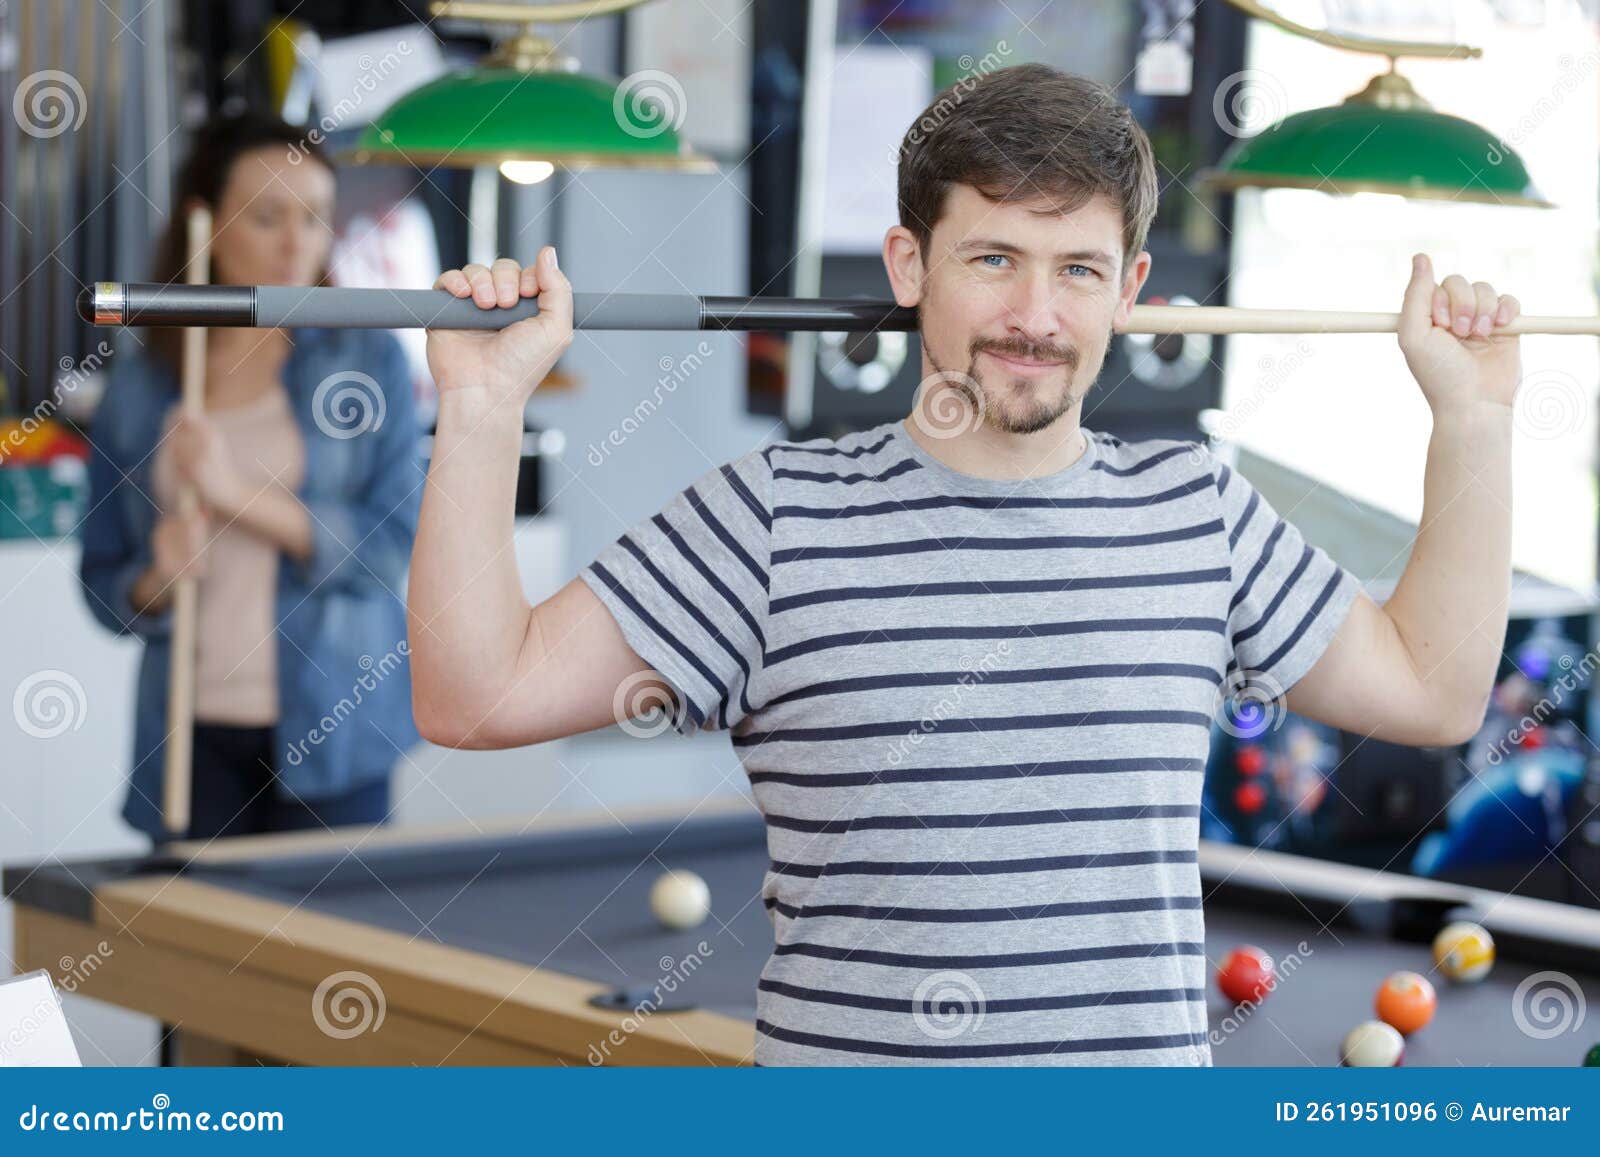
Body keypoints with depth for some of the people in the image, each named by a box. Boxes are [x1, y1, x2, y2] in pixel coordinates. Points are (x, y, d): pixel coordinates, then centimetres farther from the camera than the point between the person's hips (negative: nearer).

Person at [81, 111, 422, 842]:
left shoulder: (367, 362, 1)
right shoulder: (137, 389, 7)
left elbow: (393, 546, -8)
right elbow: (102, 585, 12)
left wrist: (241, 494, -16)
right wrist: (157, 578, -10)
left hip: (327, 730, -2)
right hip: (193, 739, 2)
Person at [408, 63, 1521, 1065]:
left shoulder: (1200, 508, 8)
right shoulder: (776, 519, -2)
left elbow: (1432, 690, 17)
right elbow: (480, 693, -4)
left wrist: (1474, 416, 13)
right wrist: (483, 403, -12)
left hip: (1148, 1087, 3)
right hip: (844, 1072, -2)